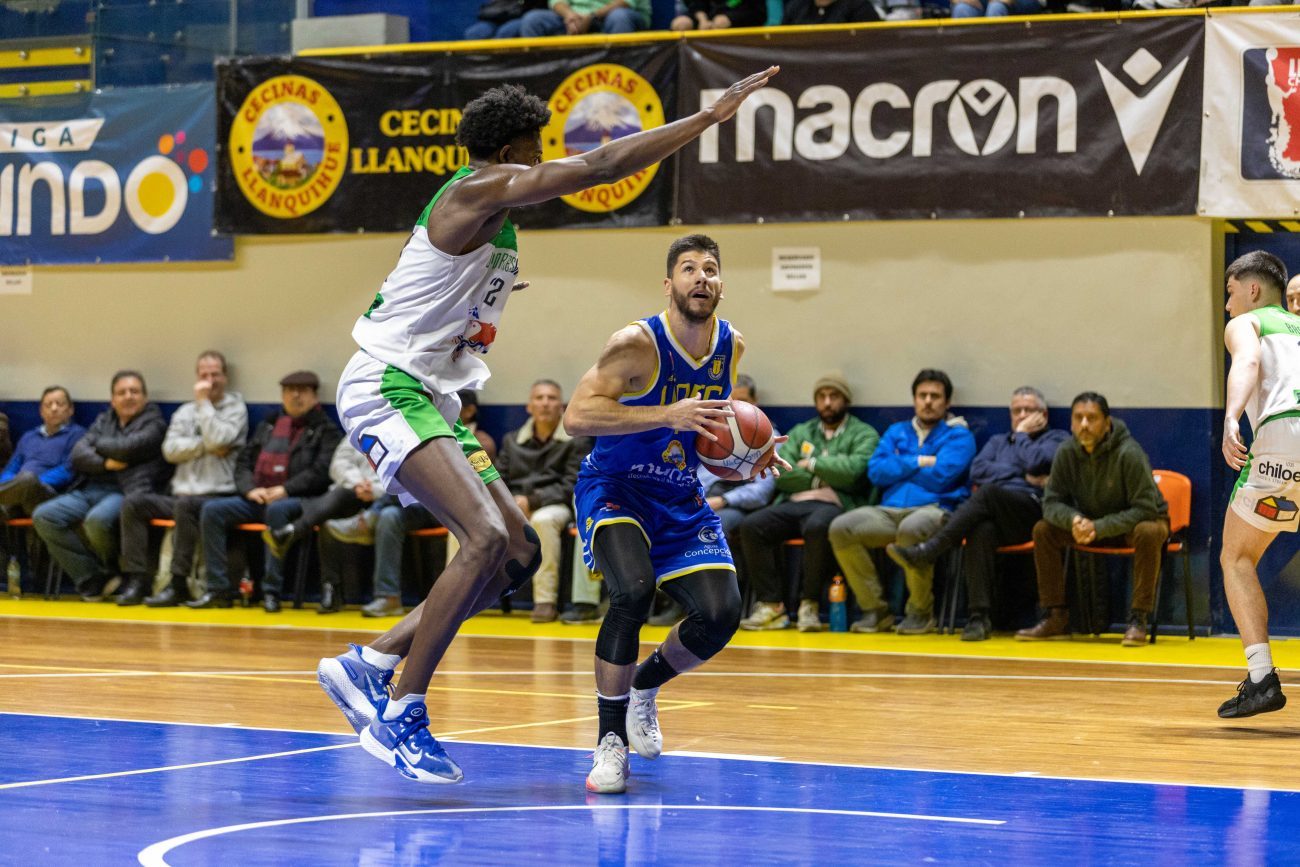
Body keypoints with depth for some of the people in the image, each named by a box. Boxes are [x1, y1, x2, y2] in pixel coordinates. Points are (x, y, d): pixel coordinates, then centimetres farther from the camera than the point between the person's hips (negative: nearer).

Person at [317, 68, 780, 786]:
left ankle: (368, 666, 10)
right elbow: (601, 166, -22)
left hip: (430, 400, 11)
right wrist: (710, 116, -20)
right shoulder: (479, 190, -12)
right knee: (487, 538, -25)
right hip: (384, 389, -11)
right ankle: (401, 716, -19)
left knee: (519, 554, 6)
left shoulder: (491, 219, 18)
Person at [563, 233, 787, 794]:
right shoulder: (637, 344, -21)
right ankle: (610, 739, -16)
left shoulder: (732, 347, -2)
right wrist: (667, 415, -37)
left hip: (680, 500, 6)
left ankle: (645, 685, 23)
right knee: (634, 588, -31)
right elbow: (576, 416, -31)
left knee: (720, 614, -10)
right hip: (614, 490, -5)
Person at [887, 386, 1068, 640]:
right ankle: (979, 616, -40)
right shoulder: (998, 441, 34)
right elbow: (978, 471, 12)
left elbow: (1037, 462, -4)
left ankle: (926, 552, -41)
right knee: (982, 531, -36)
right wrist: (1025, 476, 4)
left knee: (989, 492, -35)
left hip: (1033, 510, -3)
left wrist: (1022, 435, 13)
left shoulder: (1057, 439, 20)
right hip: (993, 514, 3)